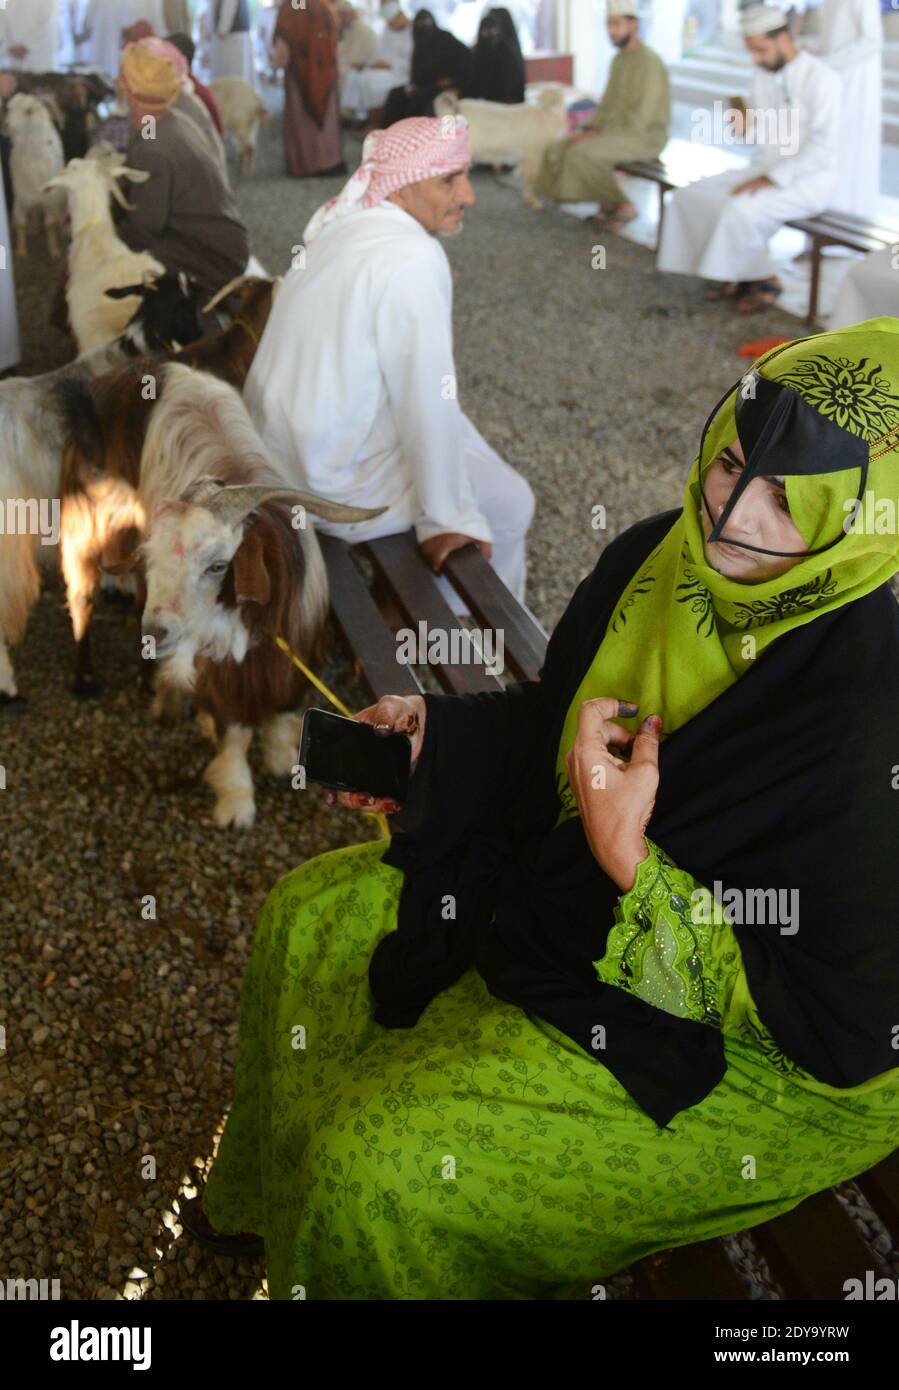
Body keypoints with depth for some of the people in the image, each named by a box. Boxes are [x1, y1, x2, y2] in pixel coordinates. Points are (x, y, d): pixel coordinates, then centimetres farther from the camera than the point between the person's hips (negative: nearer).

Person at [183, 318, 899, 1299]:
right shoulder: (669, 557, -10)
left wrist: (630, 866, -34)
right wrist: (439, 739, -4)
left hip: (767, 1062, -8)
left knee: (389, 1164, -16)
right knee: (311, 917, 14)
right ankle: (267, 1201, 41)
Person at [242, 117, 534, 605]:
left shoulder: (345, 226, 6)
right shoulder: (413, 260, -24)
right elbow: (427, 403, -24)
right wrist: (446, 519, -16)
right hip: (333, 485, -10)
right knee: (510, 503, 7)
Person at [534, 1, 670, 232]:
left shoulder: (649, 61, -18)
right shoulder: (619, 59, 12)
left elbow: (640, 118, -24)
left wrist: (600, 134, -21)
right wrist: (590, 129, -1)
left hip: (645, 137, -9)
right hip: (615, 131, 9)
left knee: (581, 155, -29)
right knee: (560, 150, -6)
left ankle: (623, 206, -11)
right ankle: (607, 204, 1)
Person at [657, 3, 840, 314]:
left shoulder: (820, 79, -17)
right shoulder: (764, 74, 7)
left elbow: (823, 149, -22)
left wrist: (771, 179, -26)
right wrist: (745, 126, -9)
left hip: (808, 180, -8)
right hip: (766, 172, 8)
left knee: (738, 209, -33)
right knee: (691, 197, -7)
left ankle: (766, 279, -8)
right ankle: (741, 274, 2)